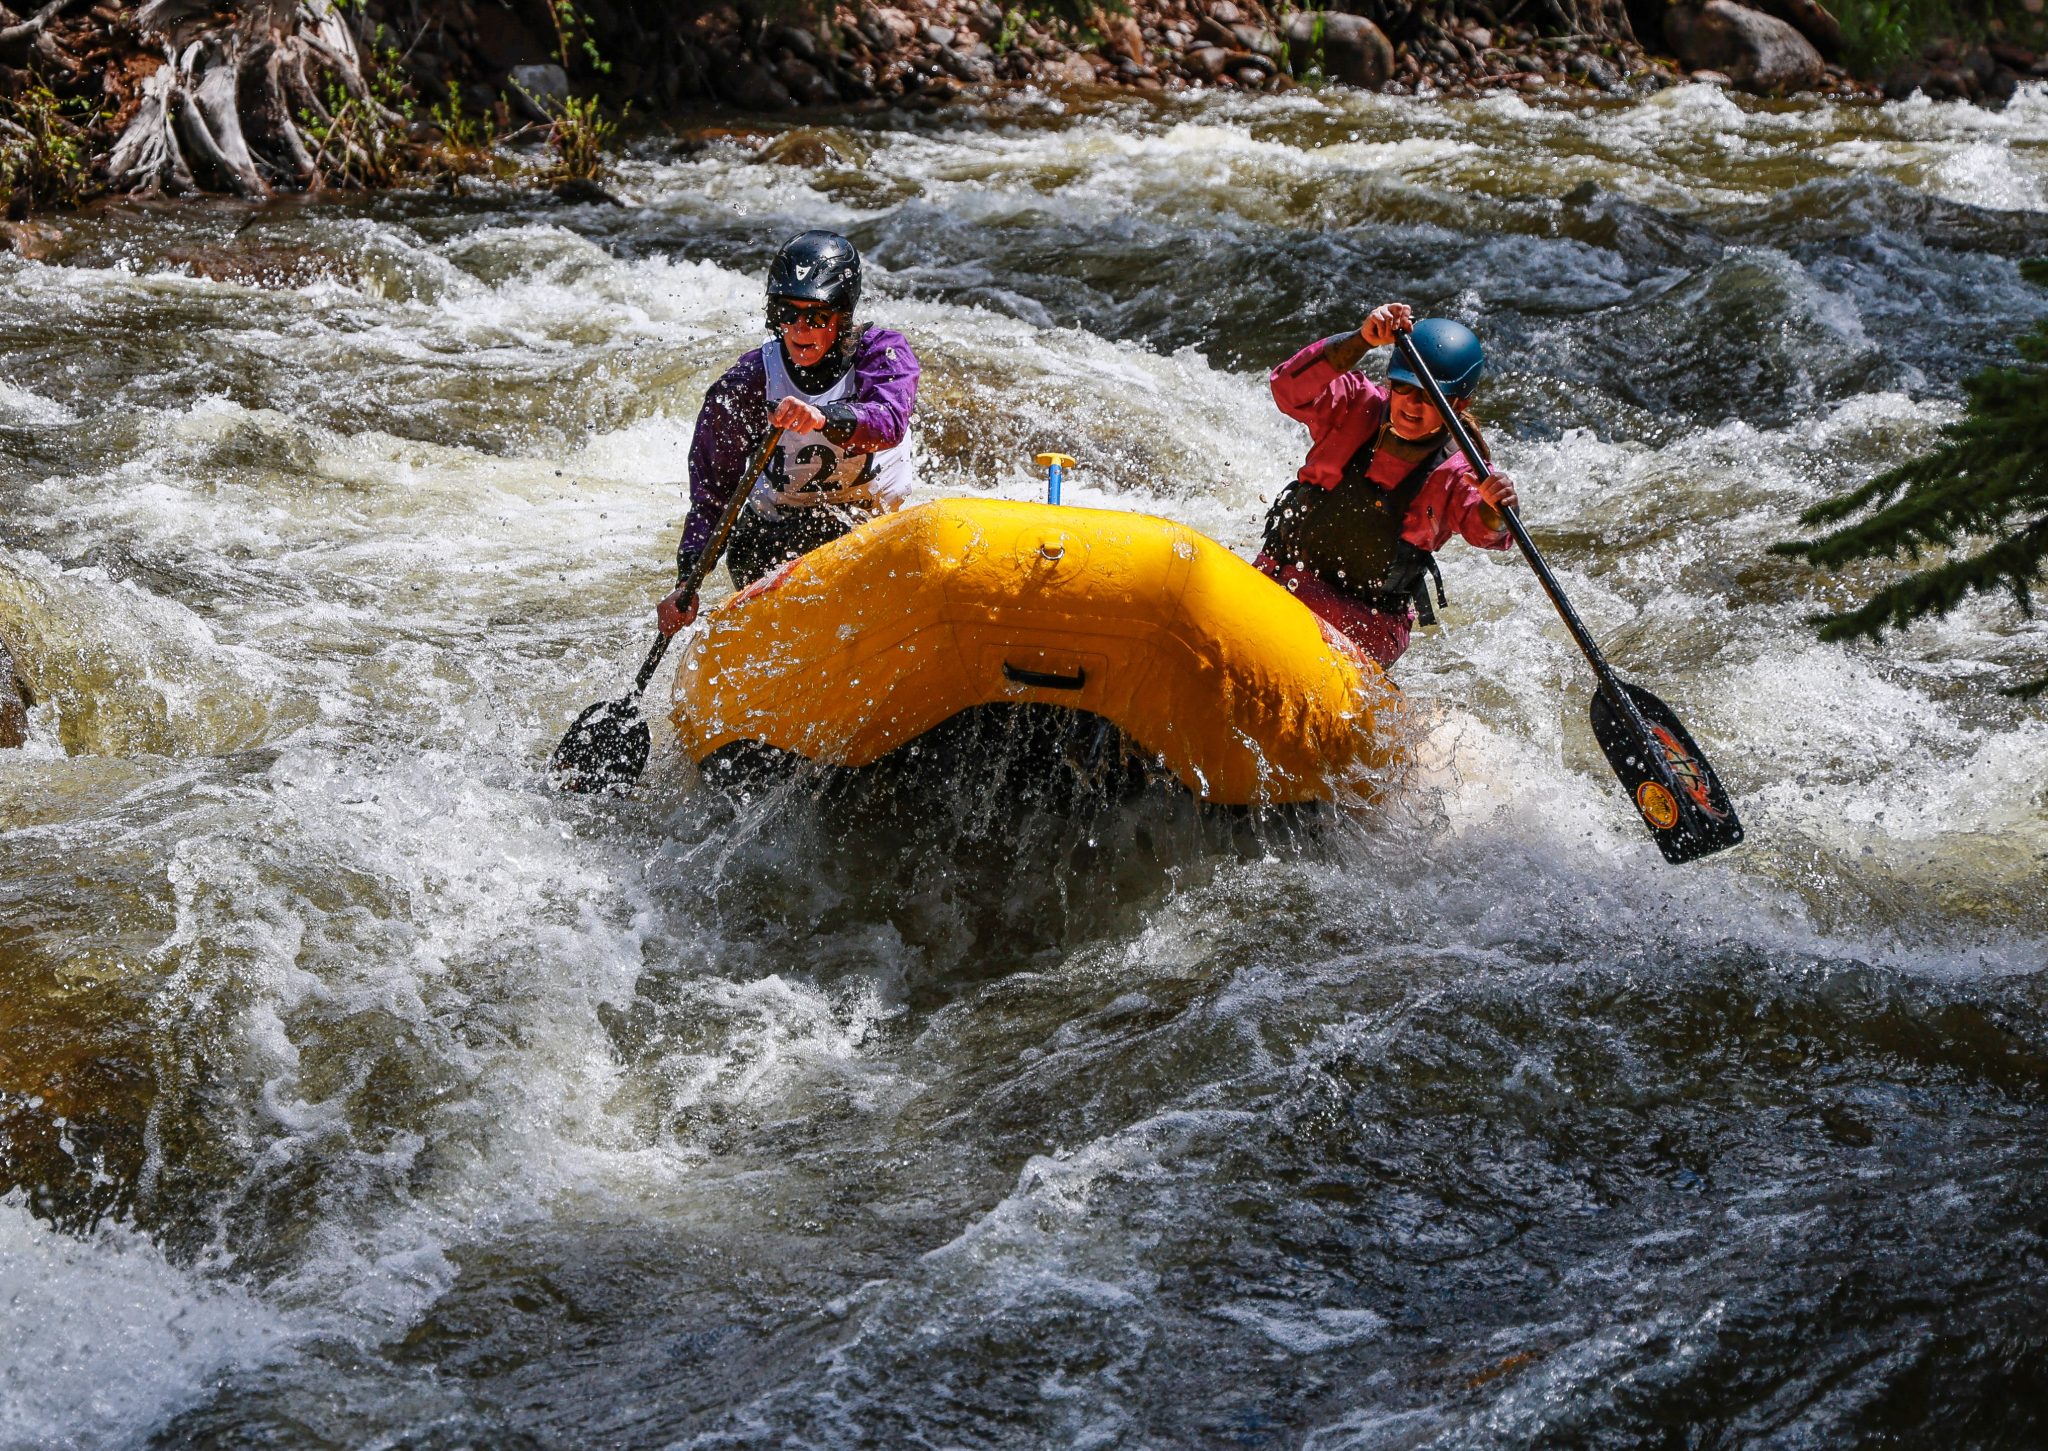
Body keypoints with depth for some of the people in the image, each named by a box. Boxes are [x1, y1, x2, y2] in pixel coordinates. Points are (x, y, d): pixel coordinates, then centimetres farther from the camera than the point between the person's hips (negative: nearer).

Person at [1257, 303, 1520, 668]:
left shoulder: (1458, 472, -8)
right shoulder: (1358, 407, -3)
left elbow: (1488, 533, -27)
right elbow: (1288, 388, -21)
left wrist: (1494, 511, -53)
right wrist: (1361, 341, -35)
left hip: (1370, 619, -2)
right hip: (1280, 574, 2)